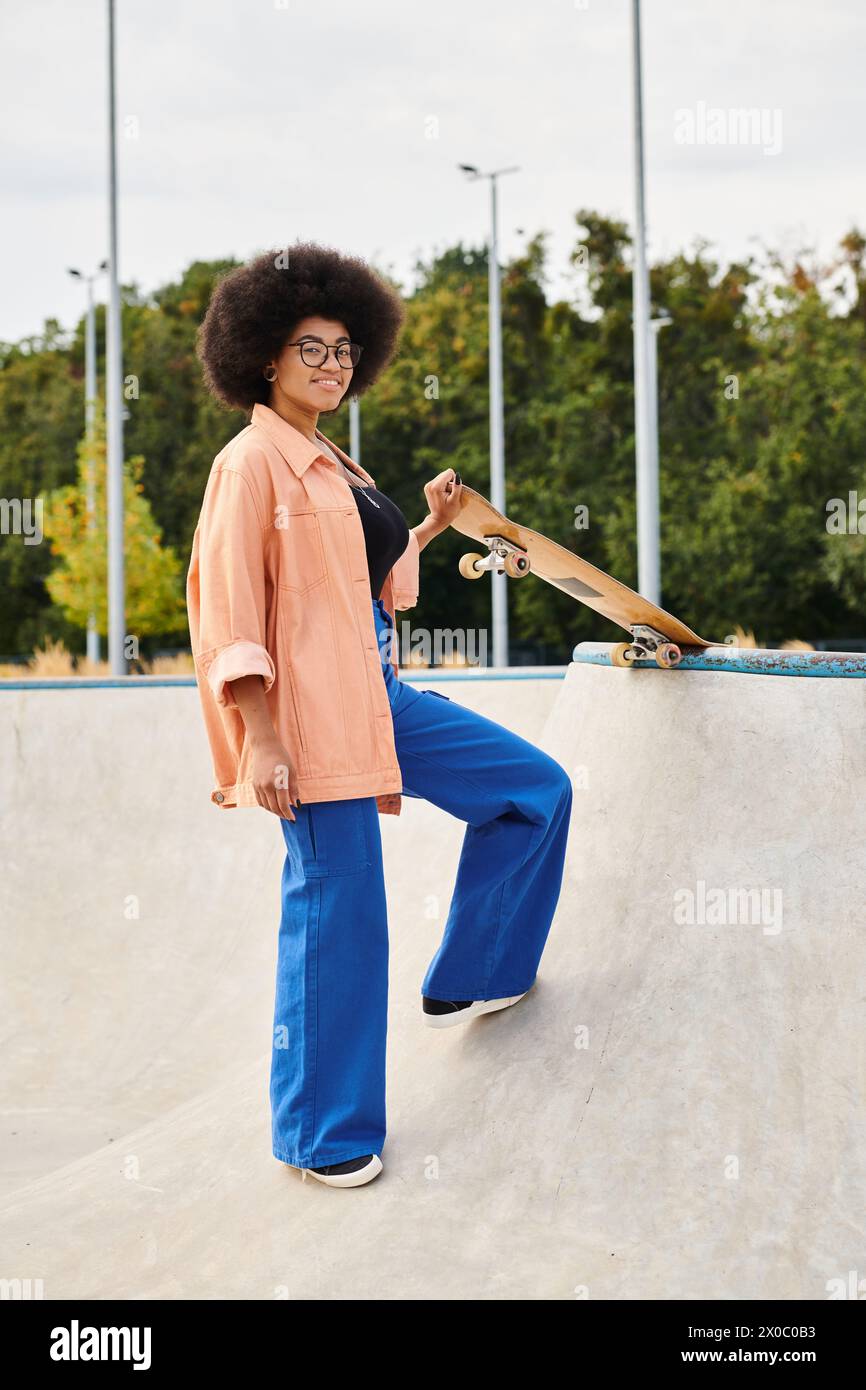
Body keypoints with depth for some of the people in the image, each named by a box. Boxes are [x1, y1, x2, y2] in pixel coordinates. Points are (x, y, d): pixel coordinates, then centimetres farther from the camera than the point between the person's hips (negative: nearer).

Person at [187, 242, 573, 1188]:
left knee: (536, 787, 13)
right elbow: (228, 612, -15)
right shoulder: (251, 463, -9)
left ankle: (467, 980, 24)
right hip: (308, 712, -9)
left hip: (376, 692, 9)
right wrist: (261, 739, -20)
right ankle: (321, 1133, 11)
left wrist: (431, 526, 18)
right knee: (335, 907, -4)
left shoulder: (331, 467, 17)